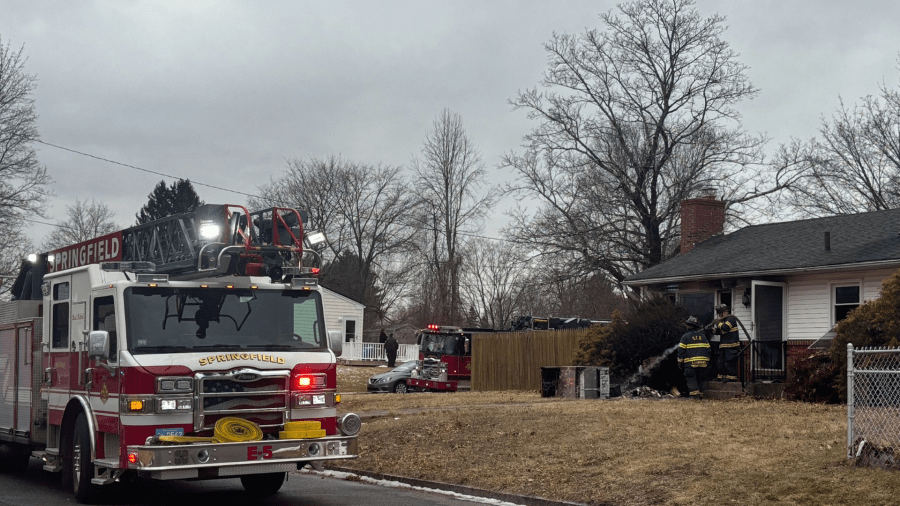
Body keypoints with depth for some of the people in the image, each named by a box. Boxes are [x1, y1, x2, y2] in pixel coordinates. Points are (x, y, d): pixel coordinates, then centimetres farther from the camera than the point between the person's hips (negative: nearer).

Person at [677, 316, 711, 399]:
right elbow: (707, 349, 14)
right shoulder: (703, 336, 13)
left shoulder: (686, 336, -2)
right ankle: (700, 394, 10)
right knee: (700, 379, 13)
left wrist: (680, 362, 3)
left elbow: (681, 351, -4)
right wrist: (707, 361, 20)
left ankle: (694, 394, -13)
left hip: (690, 362, -5)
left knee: (691, 379, -2)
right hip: (702, 362, 5)